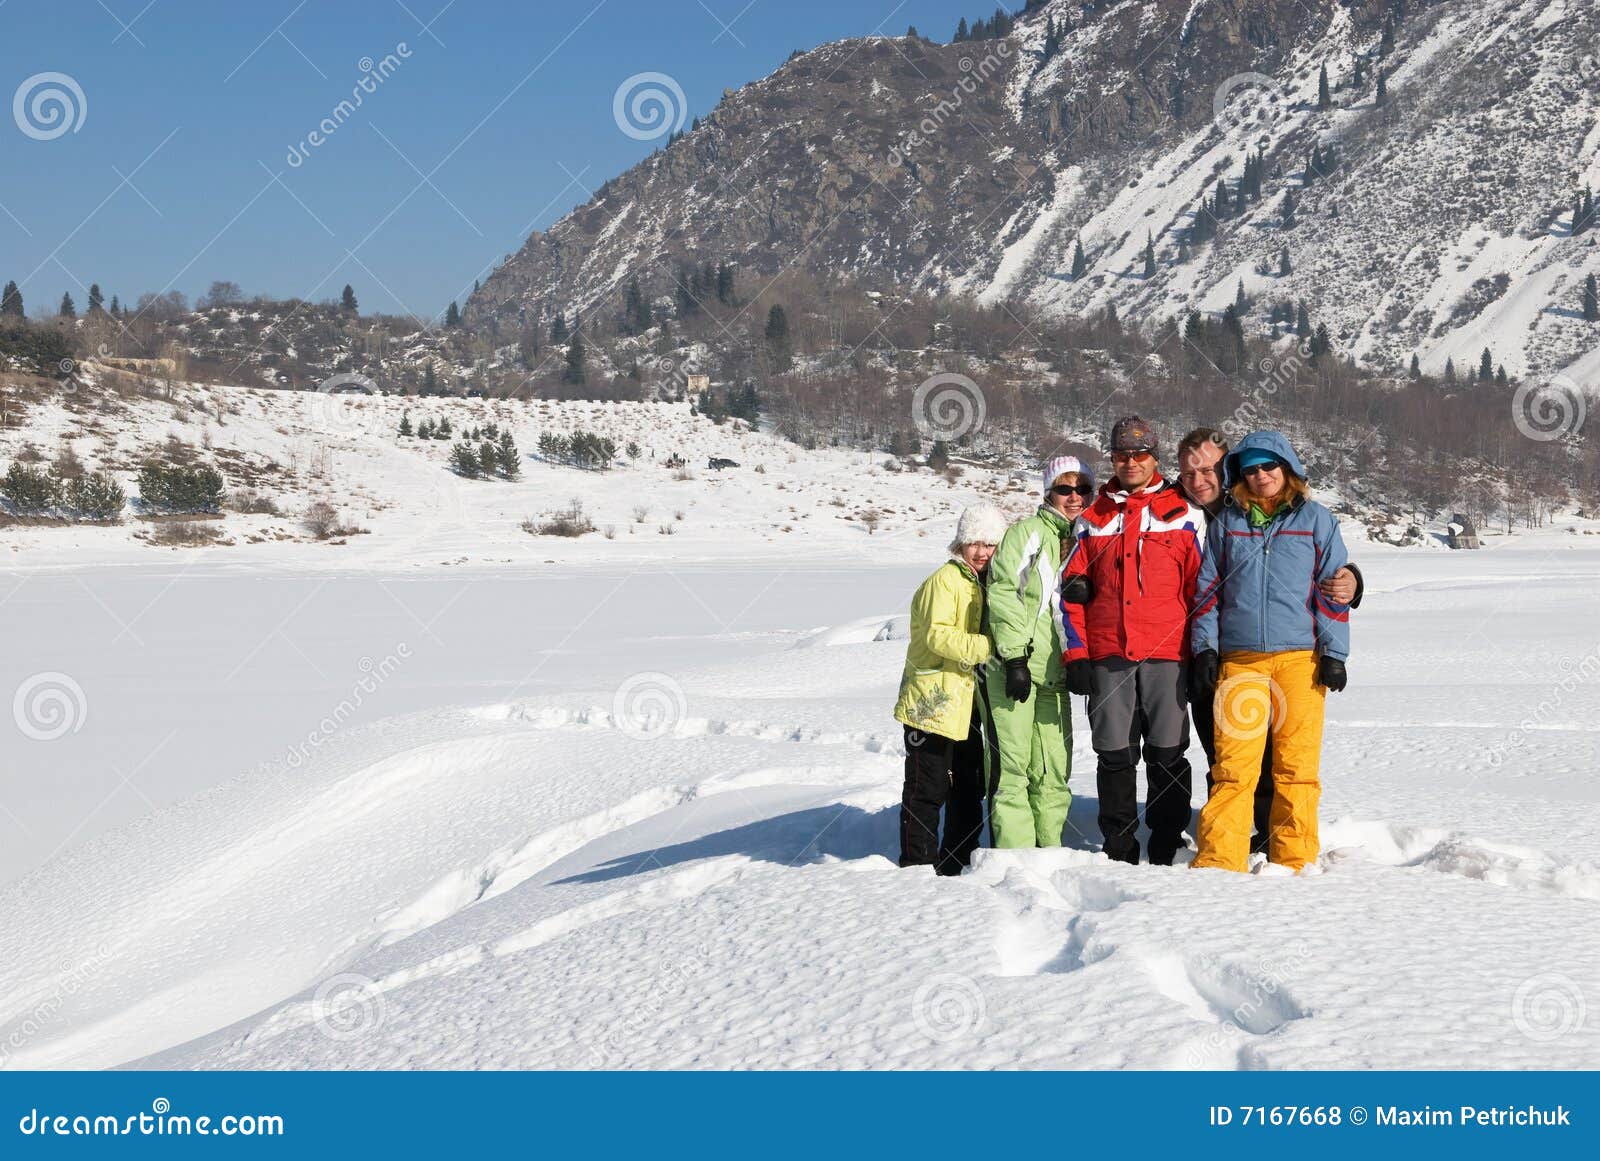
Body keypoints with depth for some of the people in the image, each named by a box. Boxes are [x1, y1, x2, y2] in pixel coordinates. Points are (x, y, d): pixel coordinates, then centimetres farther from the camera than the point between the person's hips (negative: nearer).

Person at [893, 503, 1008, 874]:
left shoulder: (985, 582, 16)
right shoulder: (945, 580, -11)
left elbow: (995, 630, 26)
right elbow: (937, 634, -22)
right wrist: (986, 647, -30)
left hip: (966, 704, 9)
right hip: (933, 701, -9)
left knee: (969, 787, 13)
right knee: (928, 787, -6)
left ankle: (957, 865, 22)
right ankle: (917, 865, 1)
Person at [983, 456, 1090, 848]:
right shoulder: (1028, 532, -2)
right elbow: (1002, 592, -10)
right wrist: (1015, 656, -16)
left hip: (1054, 672, 6)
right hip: (1014, 667, -6)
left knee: (1054, 770, 5)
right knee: (1012, 765, -6)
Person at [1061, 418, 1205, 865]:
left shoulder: (1184, 515, 7)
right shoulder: (1093, 519, 14)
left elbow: (1200, 587, 5)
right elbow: (1071, 589, 12)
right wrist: (1075, 654, 3)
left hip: (1166, 656, -2)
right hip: (1107, 657, 2)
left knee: (1168, 756, 0)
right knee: (1114, 756, 5)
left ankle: (1166, 851, 7)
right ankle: (1119, 850, 12)